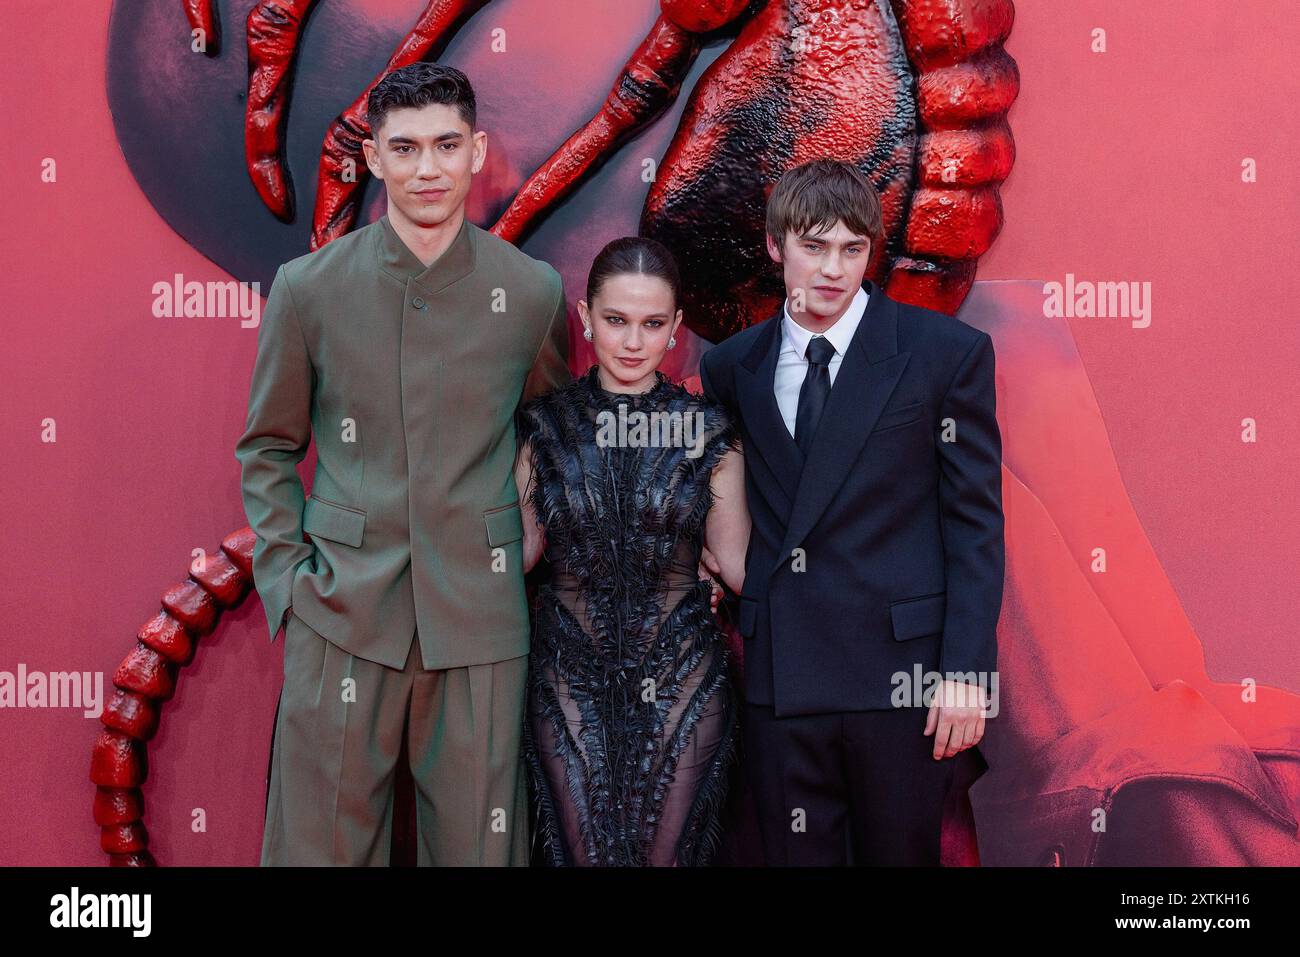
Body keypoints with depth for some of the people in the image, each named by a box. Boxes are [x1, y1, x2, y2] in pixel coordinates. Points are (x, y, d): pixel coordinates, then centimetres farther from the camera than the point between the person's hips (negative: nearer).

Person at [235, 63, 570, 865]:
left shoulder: (534, 291, 1)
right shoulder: (308, 287, 1)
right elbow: (269, 447, 9)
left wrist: (534, 561, 7)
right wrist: (284, 575, 1)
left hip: (480, 613, 0)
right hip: (343, 610, 0)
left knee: (477, 840, 8)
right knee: (322, 842, 7)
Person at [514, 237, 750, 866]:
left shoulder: (706, 430, -1)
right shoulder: (544, 425, 0)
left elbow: (736, 559, 2)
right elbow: (522, 544, 5)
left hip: (680, 676, 0)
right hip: (571, 679, 0)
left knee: (668, 854, 9)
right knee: (583, 854, 7)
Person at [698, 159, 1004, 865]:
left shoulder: (948, 352, -3)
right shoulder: (731, 367, 7)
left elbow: (975, 521, -5)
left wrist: (966, 669, -10)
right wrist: (714, 555, 1)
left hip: (902, 672, -3)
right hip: (777, 676, 3)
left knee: (901, 853, 10)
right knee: (793, 854, 12)